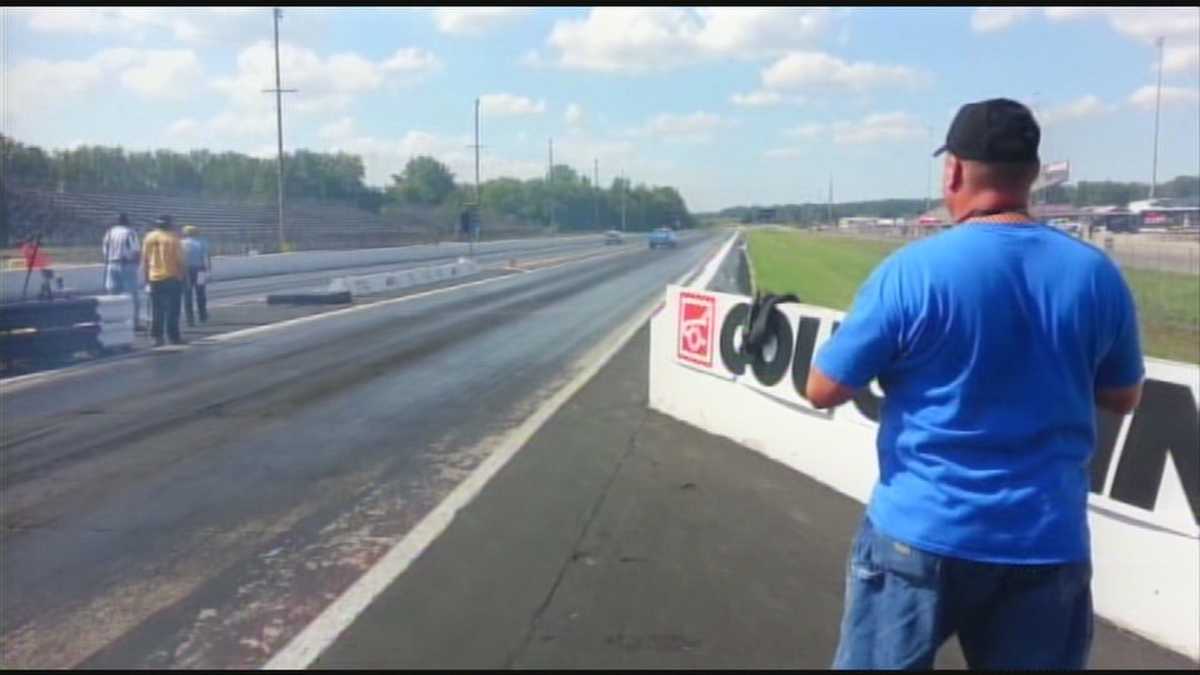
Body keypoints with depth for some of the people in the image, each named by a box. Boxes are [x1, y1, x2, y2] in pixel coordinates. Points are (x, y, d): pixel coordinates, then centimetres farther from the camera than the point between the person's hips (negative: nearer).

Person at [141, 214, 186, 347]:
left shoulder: (149, 238, 4)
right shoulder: (173, 239, -7)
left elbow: (144, 260, 5)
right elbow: (179, 260, -9)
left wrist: (147, 276, 12)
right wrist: (182, 276, 1)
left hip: (155, 278, 3)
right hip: (172, 278, -3)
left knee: (157, 310, 8)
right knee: (172, 310, 4)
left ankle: (157, 337, 5)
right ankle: (173, 337, 5)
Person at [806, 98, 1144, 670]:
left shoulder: (911, 269, -15)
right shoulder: (1097, 274, -3)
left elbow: (823, 390, -8)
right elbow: (1123, 398, 11)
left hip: (923, 533, -3)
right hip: (1048, 542, 3)